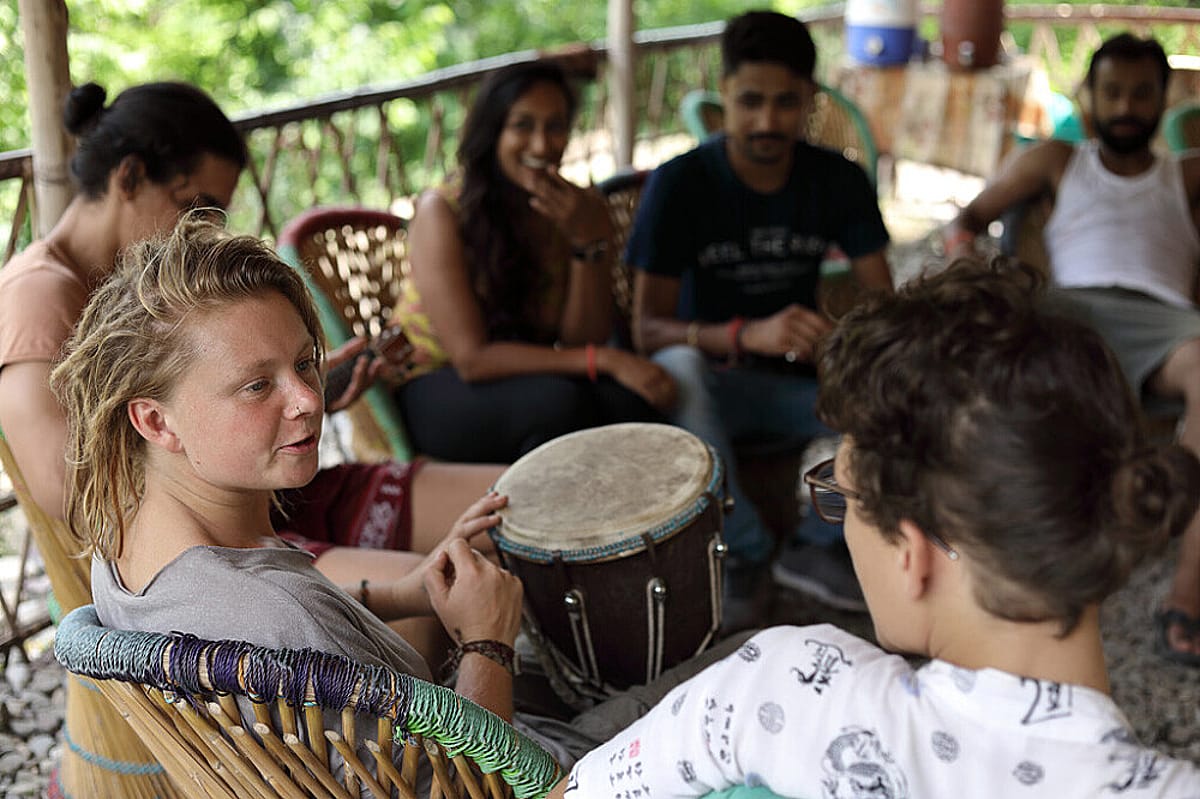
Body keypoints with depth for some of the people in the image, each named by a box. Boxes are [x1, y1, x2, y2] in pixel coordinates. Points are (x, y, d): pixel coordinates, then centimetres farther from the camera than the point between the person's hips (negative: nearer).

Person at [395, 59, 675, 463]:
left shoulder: (584, 210, -2)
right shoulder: (442, 212, -15)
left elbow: (583, 342, -7)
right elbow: (472, 357, -21)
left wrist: (587, 242, -22)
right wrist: (604, 360, -27)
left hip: (526, 381, 4)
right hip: (438, 392, -4)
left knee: (629, 400, -27)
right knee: (559, 401, -33)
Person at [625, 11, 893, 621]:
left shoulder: (838, 181, -2)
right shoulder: (681, 183, -13)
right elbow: (648, 327, -19)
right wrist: (747, 335, -39)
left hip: (794, 384, 3)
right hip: (711, 385, -3)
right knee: (676, 368, -38)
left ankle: (820, 546, -3)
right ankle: (742, 550, -19)